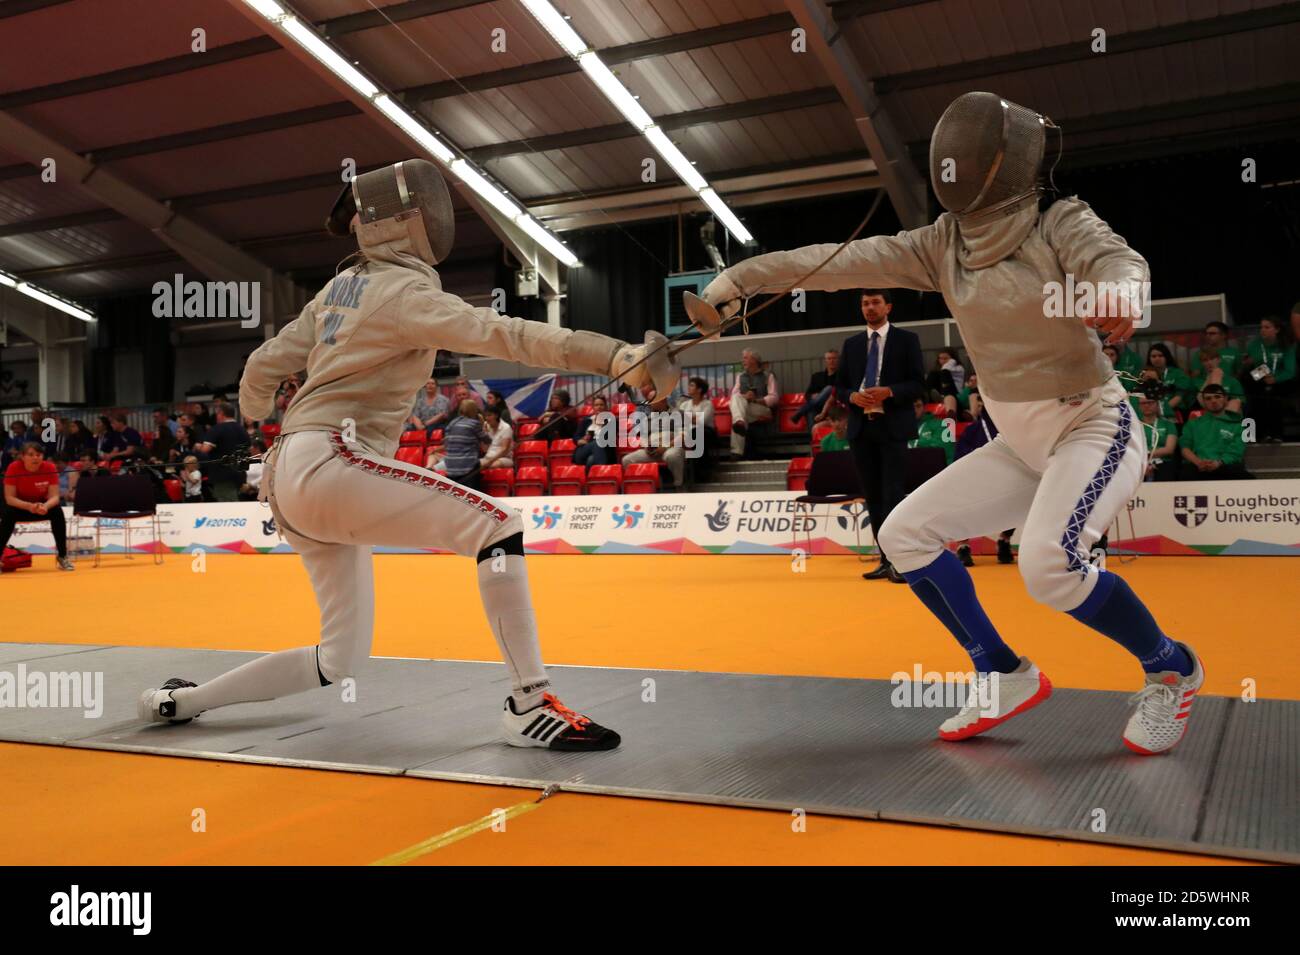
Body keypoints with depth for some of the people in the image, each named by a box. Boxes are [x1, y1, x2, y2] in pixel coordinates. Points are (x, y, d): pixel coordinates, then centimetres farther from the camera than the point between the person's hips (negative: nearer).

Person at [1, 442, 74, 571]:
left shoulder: (50, 468, -19)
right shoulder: (14, 468, -22)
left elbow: (54, 496, -20)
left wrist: (45, 506, -44)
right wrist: (29, 506, -41)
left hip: (42, 505, 1)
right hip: (19, 506, -1)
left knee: (57, 511, -28)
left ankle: (62, 557, -17)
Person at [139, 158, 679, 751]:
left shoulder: (341, 287, 18)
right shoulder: (406, 290, -8)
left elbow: (264, 366, 23)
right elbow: (499, 334, -26)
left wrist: (255, 415, 47)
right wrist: (615, 355, -39)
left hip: (293, 479, 9)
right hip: (330, 465, -9)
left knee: (341, 661, 14)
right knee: (499, 527, -16)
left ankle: (178, 700, 25)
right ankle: (531, 706, -18)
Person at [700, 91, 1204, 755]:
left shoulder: (1064, 224, -15)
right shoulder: (944, 244, -1)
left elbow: (1119, 259, -36)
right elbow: (845, 260, -11)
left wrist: (1119, 289, -61)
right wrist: (742, 276, -22)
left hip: (1095, 427, -6)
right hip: (1020, 443, 7)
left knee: (1048, 564, -30)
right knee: (904, 535, -2)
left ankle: (1170, 670, -2)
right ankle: (1006, 677, 11)